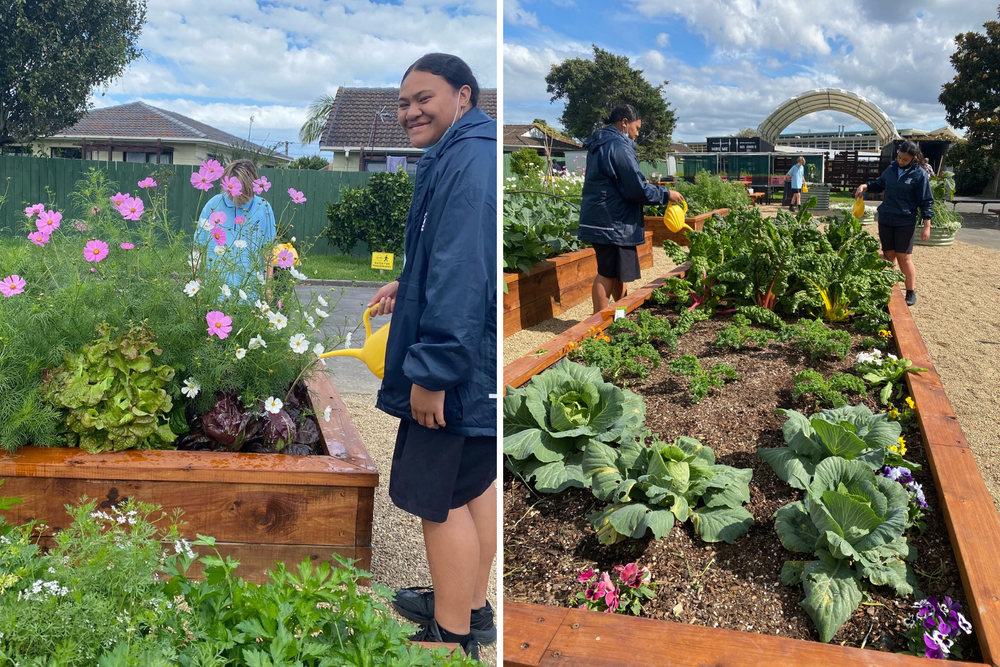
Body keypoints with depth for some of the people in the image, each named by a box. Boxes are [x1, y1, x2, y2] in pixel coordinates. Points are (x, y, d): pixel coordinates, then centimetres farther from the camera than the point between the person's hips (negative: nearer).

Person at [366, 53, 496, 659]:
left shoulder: (469, 161, -19)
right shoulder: (469, 156, 16)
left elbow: (466, 271, -27)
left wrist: (432, 370, -25)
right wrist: (409, 287, 12)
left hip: (462, 366, -11)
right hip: (476, 365, 11)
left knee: (439, 497, 0)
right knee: (476, 485, 19)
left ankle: (454, 637, 14)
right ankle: (473, 607, 35)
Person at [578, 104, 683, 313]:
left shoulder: (599, 145, 15)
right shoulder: (618, 147, -17)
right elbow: (637, 189, -19)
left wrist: (652, 189, 21)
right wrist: (665, 194, -6)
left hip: (601, 219, 10)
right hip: (612, 222, -10)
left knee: (617, 271, 18)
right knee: (608, 273, -2)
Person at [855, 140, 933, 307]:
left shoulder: (920, 175, -7)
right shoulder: (891, 169, 7)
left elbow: (926, 202, -6)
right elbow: (878, 184, 25)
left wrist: (926, 226, -10)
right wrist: (865, 186, 4)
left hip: (905, 222, -5)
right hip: (885, 219, 5)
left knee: (904, 258, -3)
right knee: (888, 256, 8)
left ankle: (911, 293, 8)